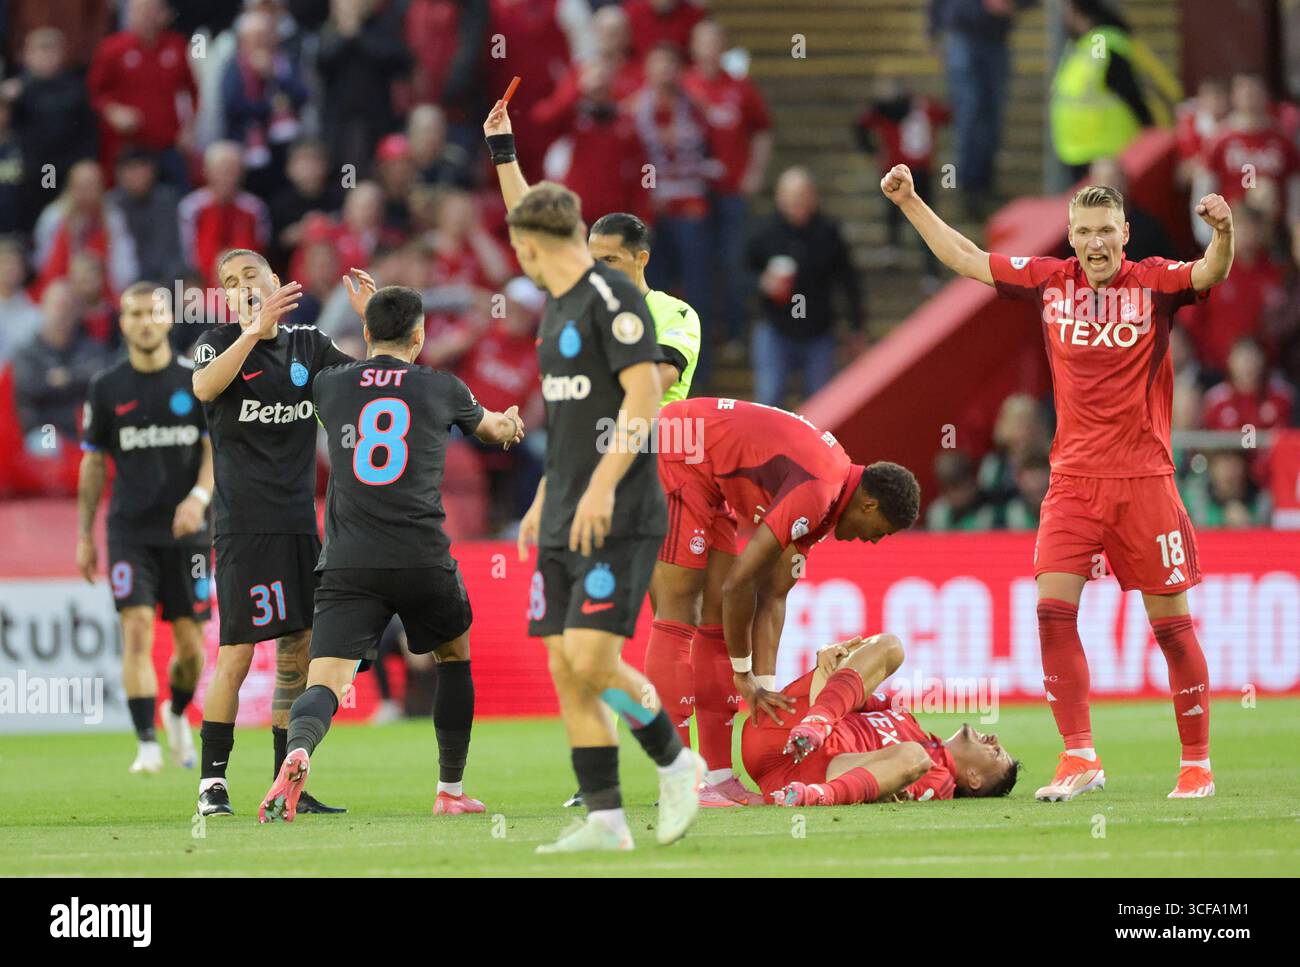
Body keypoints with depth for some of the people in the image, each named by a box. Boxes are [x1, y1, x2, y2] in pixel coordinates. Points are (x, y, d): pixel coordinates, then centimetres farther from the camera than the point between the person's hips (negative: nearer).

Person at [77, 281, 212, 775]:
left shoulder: (197, 380, 1)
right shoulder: (106, 387, 3)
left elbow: (217, 450, 0)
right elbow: (94, 462, 10)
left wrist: (199, 496, -19)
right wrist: (84, 536, 9)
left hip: (187, 529, 0)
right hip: (130, 529, 0)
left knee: (190, 646, 3)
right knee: (137, 631, -16)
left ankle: (178, 713, 34)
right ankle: (147, 744, -16)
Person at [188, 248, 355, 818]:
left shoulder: (307, 346, 12)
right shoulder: (218, 343, -1)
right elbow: (204, 387, -23)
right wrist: (254, 330, -33)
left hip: (299, 521, 5)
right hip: (243, 524, -5)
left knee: (297, 653, 6)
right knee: (236, 653, -8)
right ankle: (212, 781, 0)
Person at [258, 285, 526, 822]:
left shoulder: (329, 385, 9)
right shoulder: (442, 389, 8)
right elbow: (492, 430, 30)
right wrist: (507, 424, 55)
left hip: (347, 566, 0)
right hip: (424, 562, 0)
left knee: (324, 683, -10)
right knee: (454, 658, 26)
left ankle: (297, 753, -43)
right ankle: (451, 791, 30)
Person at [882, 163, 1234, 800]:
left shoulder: (1153, 283, -3)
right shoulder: (1050, 281, 6)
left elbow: (1209, 274, -21)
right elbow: (965, 259, 15)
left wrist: (1223, 233, -42)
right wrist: (910, 202, 14)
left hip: (1144, 479, -3)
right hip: (1073, 478, 3)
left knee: (1171, 620, 0)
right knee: (1053, 608, -10)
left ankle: (1197, 762, 10)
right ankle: (1079, 757, -4)